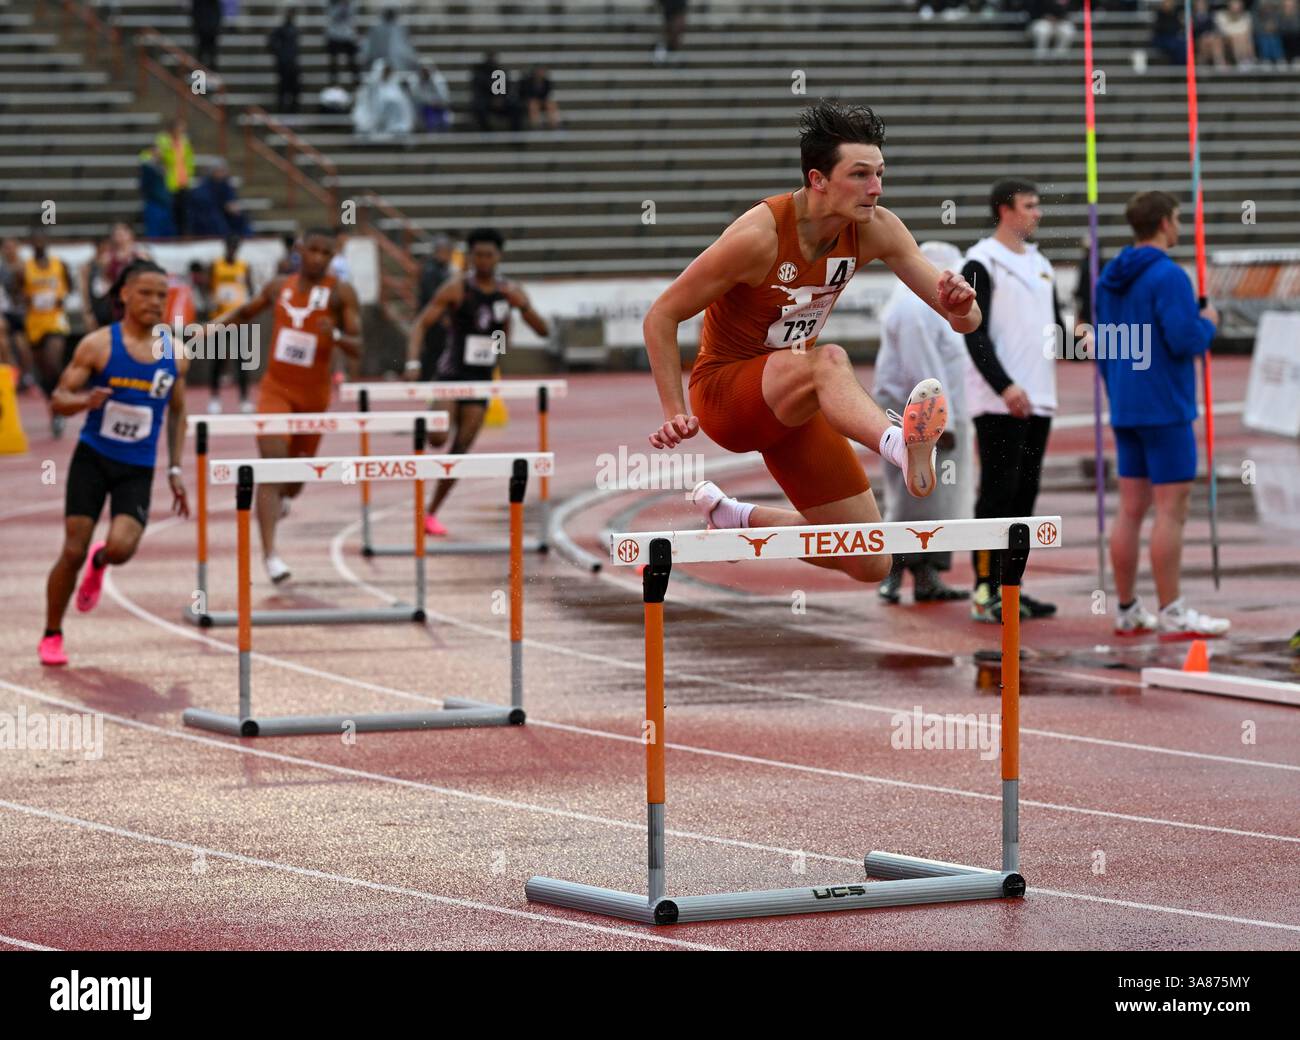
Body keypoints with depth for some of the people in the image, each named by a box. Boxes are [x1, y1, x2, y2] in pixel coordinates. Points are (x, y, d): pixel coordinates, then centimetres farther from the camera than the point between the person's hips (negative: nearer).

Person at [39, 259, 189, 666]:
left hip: (138, 468, 2)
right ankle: (52, 635, 14)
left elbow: (177, 413, 14)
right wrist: (85, 401, -27)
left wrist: (175, 470, 10)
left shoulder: (174, 354, 2)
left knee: (121, 547, -19)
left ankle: (99, 562, 20)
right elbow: (60, 398, -5)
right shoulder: (98, 345, -7)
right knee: (73, 551, -6)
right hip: (92, 457, -2)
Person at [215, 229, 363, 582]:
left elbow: (358, 348, -12)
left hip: (314, 394, 0)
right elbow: (245, 312, 23)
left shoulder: (341, 292, -6)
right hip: (276, 387, 0)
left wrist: (335, 334, -32)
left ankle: (282, 499, 55)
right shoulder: (279, 286, 3)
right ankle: (270, 554, -23)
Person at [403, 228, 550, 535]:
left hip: (481, 381, 3)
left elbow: (544, 331, 5)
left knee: (460, 451, 0)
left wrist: (524, 306, -15)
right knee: (438, 439, -20)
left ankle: (432, 513, 10)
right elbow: (420, 325, -9)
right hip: (451, 374, -3)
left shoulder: (509, 292, 4)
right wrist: (413, 363, -24)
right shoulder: (457, 288, -8)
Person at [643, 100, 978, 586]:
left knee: (869, 565, 1)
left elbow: (966, 321, -10)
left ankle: (733, 517, 23)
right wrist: (675, 415, -23)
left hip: (789, 404, 6)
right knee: (827, 361, -39)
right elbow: (661, 317, -16)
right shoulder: (759, 235, -24)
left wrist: (961, 306, -34)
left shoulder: (876, 230, -9)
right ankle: (902, 445, -69)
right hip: (724, 392, -6)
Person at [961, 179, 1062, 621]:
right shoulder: (981, 264, -7)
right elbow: (975, 334, -14)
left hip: (1038, 399, 8)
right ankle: (985, 589, -8)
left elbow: (1054, 325, 22)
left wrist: (1065, 338, -1)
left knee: (1025, 493, 9)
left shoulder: (1040, 265, 18)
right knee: (998, 492, -9)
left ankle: (1010, 586, 14)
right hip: (999, 402, -8)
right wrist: (1004, 386, -21)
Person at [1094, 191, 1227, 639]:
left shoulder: (1109, 279, 12)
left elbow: (1101, 346, 17)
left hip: (1125, 412, 8)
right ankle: (1173, 614, -5)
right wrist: (1208, 322, -1)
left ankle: (1128, 611, 12)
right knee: (1172, 509, -5)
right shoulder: (1168, 277, -15)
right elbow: (1185, 340, -22)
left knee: (1131, 509, 10)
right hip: (1165, 409, -8)